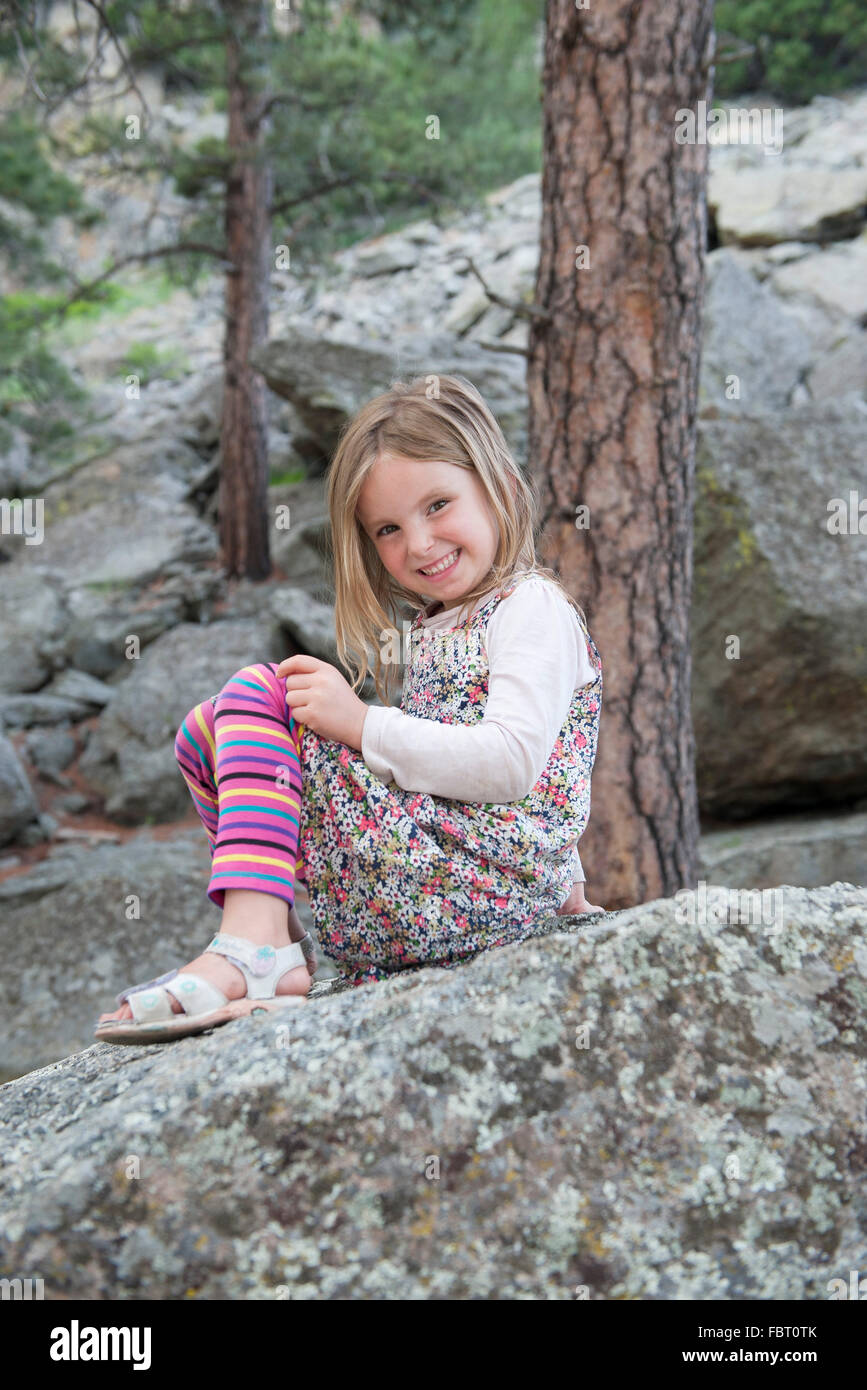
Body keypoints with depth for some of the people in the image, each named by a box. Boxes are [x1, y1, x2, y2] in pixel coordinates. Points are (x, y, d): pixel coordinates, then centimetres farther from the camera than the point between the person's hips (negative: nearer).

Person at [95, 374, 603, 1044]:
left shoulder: (534, 605, -5)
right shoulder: (434, 625, 23)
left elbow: (512, 763, -20)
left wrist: (363, 724, -19)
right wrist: (565, 889, 33)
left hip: (476, 884, -10)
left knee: (258, 690, -13)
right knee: (206, 730, 11)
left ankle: (252, 947, -28)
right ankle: (277, 944, -5)